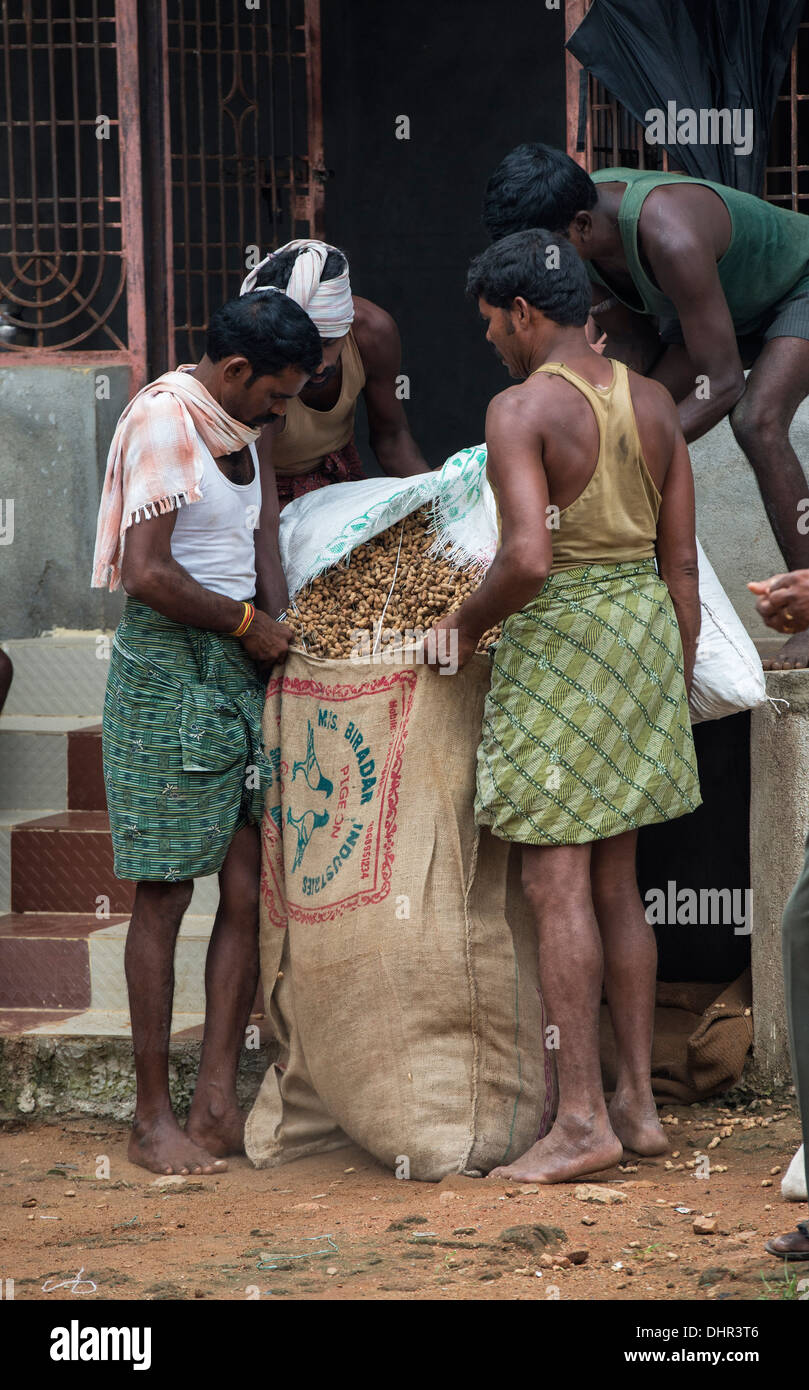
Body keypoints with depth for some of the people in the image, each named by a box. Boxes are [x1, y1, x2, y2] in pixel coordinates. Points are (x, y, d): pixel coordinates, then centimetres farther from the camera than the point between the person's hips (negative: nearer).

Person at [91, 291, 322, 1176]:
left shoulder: (237, 432, 16)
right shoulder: (163, 423, -13)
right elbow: (149, 575, -22)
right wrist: (248, 623, -9)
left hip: (238, 672, 8)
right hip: (168, 673, -8)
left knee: (247, 892, 2)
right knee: (165, 896, -3)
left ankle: (217, 1106, 6)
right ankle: (152, 1120, 3)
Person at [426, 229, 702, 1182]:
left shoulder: (521, 409, -14)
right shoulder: (652, 405, 8)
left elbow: (528, 559, -26)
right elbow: (682, 562, 9)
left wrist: (466, 624, -8)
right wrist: (675, 687, 15)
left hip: (557, 640, -7)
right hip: (645, 630, 7)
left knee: (556, 888, -4)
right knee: (615, 886, 14)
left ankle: (583, 1121, -5)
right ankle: (638, 1103, 15)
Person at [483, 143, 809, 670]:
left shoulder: (669, 237, -44)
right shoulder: (577, 216, -18)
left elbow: (723, 382, -39)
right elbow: (621, 336, -3)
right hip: (725, 302, 9)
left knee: (757, 421, -29)